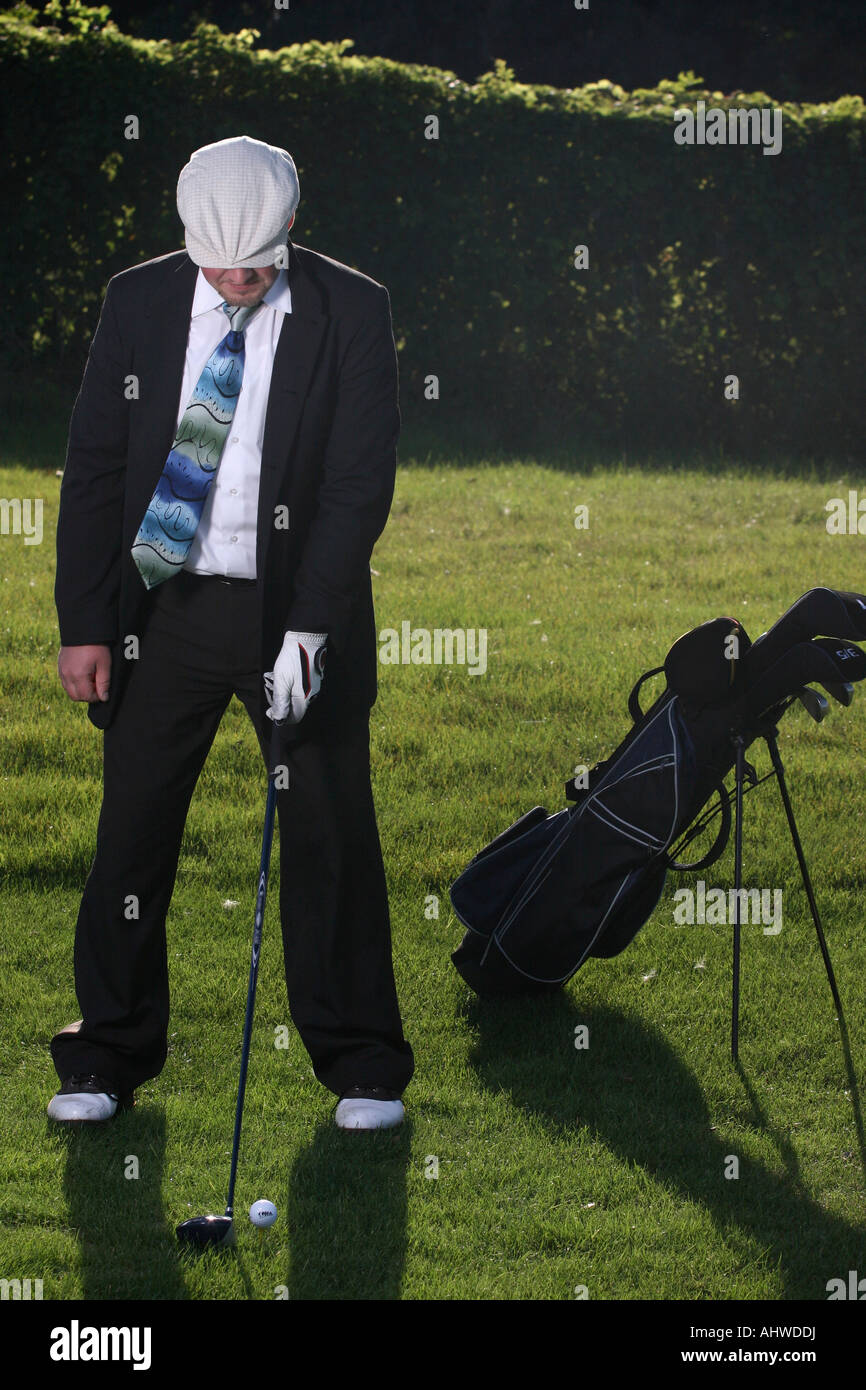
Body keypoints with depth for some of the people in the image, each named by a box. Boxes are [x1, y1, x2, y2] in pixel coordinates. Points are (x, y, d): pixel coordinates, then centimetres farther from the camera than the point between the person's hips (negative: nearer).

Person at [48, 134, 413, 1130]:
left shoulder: (350, 312, -7)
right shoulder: (139, 302, 0)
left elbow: (360, 481, -10)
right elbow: (93, 467, 3)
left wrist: (308, 629, -17)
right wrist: (84, 623, -2)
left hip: (300, 614, -2)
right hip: (161, 609, 2)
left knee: (330, 836, 4)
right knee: (133, 833, 6)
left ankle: (361, 1065, 16)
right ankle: (108, 1057, 20)